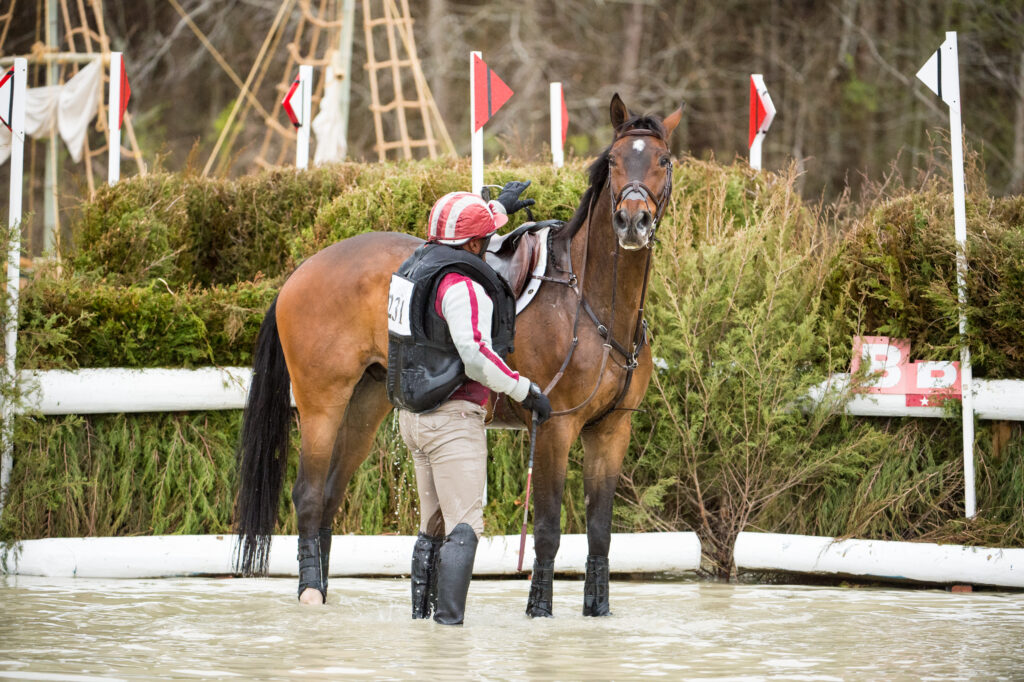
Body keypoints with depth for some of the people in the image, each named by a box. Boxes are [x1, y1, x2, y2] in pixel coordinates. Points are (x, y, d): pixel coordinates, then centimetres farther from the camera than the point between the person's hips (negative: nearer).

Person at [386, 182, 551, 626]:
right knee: (463, 527, -12)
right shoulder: (461, 285, -17)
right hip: (453, 420, -10)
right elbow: (475, 356, -26)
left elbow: (455, 240, 34)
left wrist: (499, 207, 45)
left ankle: (420, 620, 18)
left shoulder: (418, 265, 11)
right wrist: (526, 390, -16)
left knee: (433, 527, 16)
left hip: (413, 416, 10)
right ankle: (449, 622, -20)